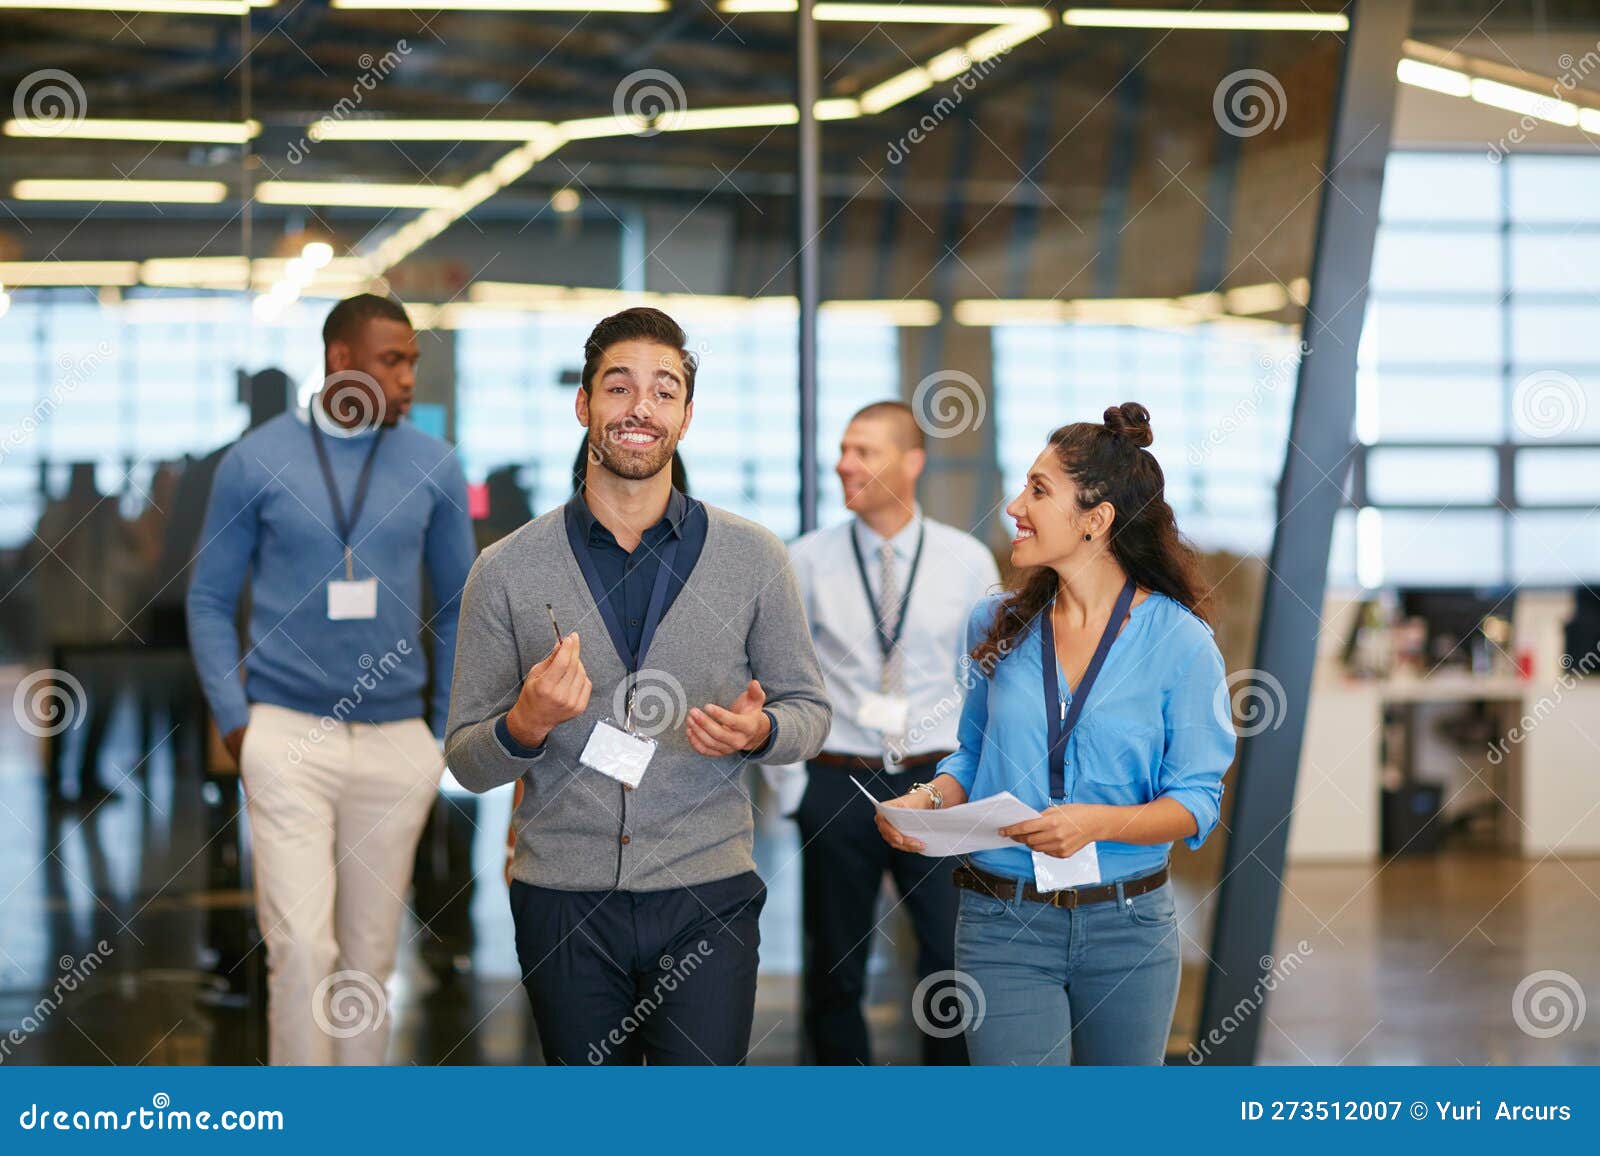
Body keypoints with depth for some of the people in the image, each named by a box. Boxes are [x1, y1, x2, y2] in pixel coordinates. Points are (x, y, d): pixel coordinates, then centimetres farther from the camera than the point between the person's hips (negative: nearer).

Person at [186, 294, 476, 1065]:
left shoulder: (433, 467, 3)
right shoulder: (255, 461, 0)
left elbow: (459, 602, 12)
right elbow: (210, 598, 6)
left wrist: (451, 732, 10)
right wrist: (233, 719, -3)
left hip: (395, 741, 2)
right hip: (288, 734, -2)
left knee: (370, 951, 8)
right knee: (301, 943, -11)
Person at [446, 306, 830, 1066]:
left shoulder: (752, 559, 3)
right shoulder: (507, 571, 2)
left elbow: (809, 710, 9)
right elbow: (467, 762, 5)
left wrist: (759, 731, -13)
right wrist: (525, 726, -17)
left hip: (705, 896, -1)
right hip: (563, 902, 1)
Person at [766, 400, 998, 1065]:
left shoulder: (967, 561, 2)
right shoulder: (807, 562, 1)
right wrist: (789, 780, 0)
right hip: (837, 787, 0)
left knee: (956, 959, -6)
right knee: (835, 975, 6)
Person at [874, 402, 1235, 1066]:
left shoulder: (1180, 641, -5)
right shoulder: (1000, 626, 6)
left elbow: (1195, 801, -6)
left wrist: (1100, 822, -24)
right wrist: (927, 800, -5)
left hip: (1129, 928, -1)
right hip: (1003, 924, 1)